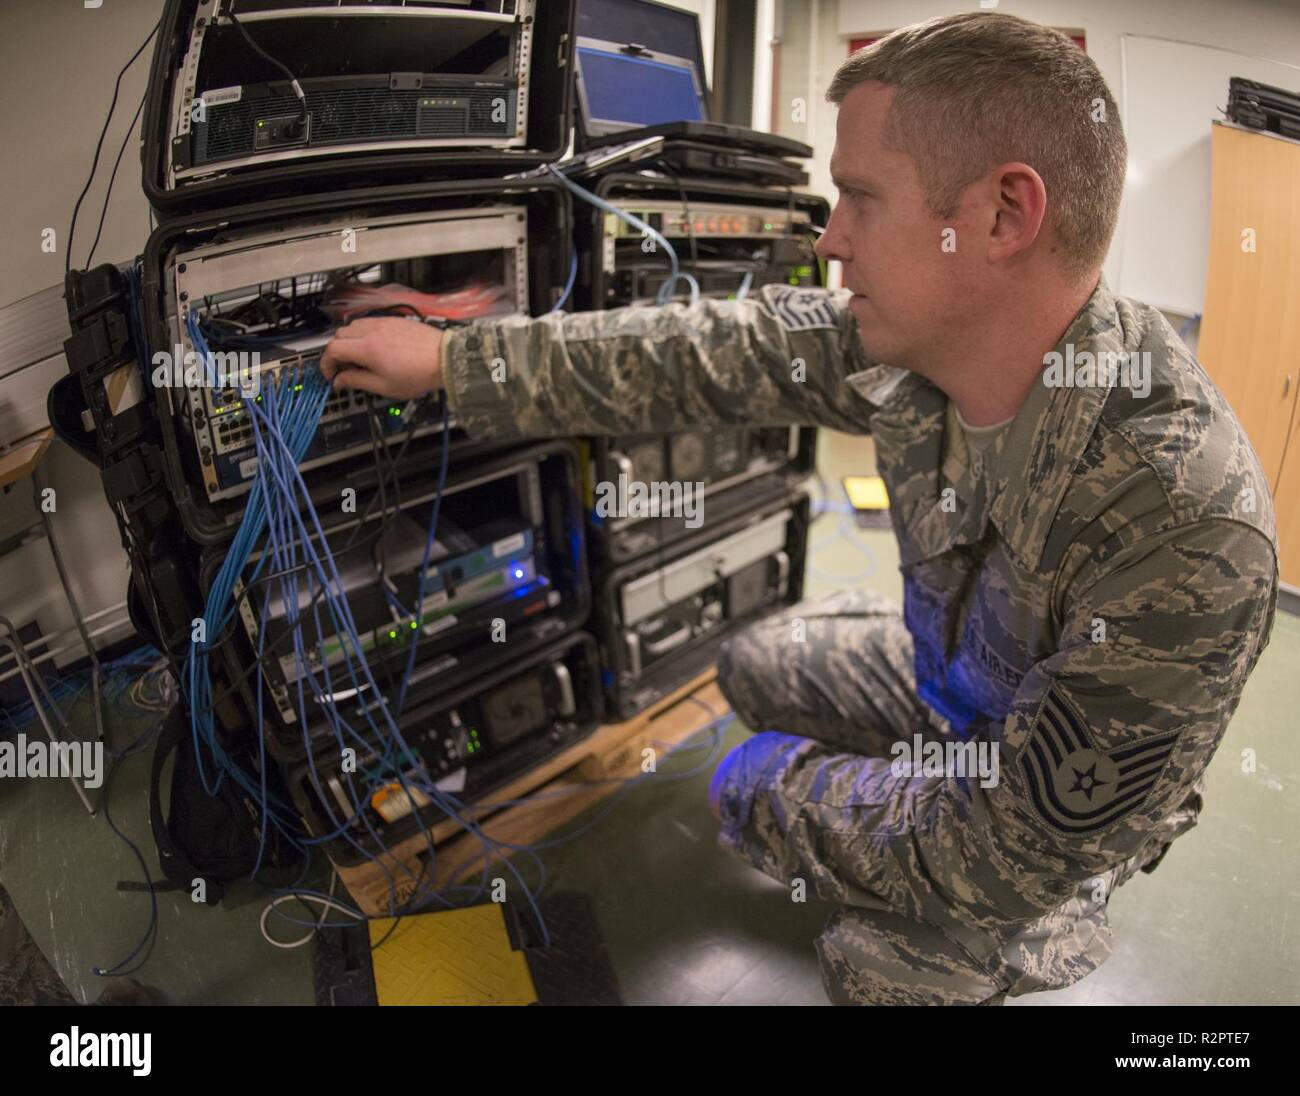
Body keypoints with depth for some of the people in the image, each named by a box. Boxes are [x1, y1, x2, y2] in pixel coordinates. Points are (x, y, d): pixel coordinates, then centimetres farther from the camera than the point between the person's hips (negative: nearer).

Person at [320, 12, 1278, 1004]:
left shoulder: (1191, 531, -42)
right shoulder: (920, 332, -22)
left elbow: (1023, 843, -34)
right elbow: (702, 356, -15)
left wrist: (785, 793, -19)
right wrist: (451, 360, -10)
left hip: (1075, 819, -6)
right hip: (947, 673, 6)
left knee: (882, 963, -25)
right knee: (751, 668, 10)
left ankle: (1057, 930, 14)